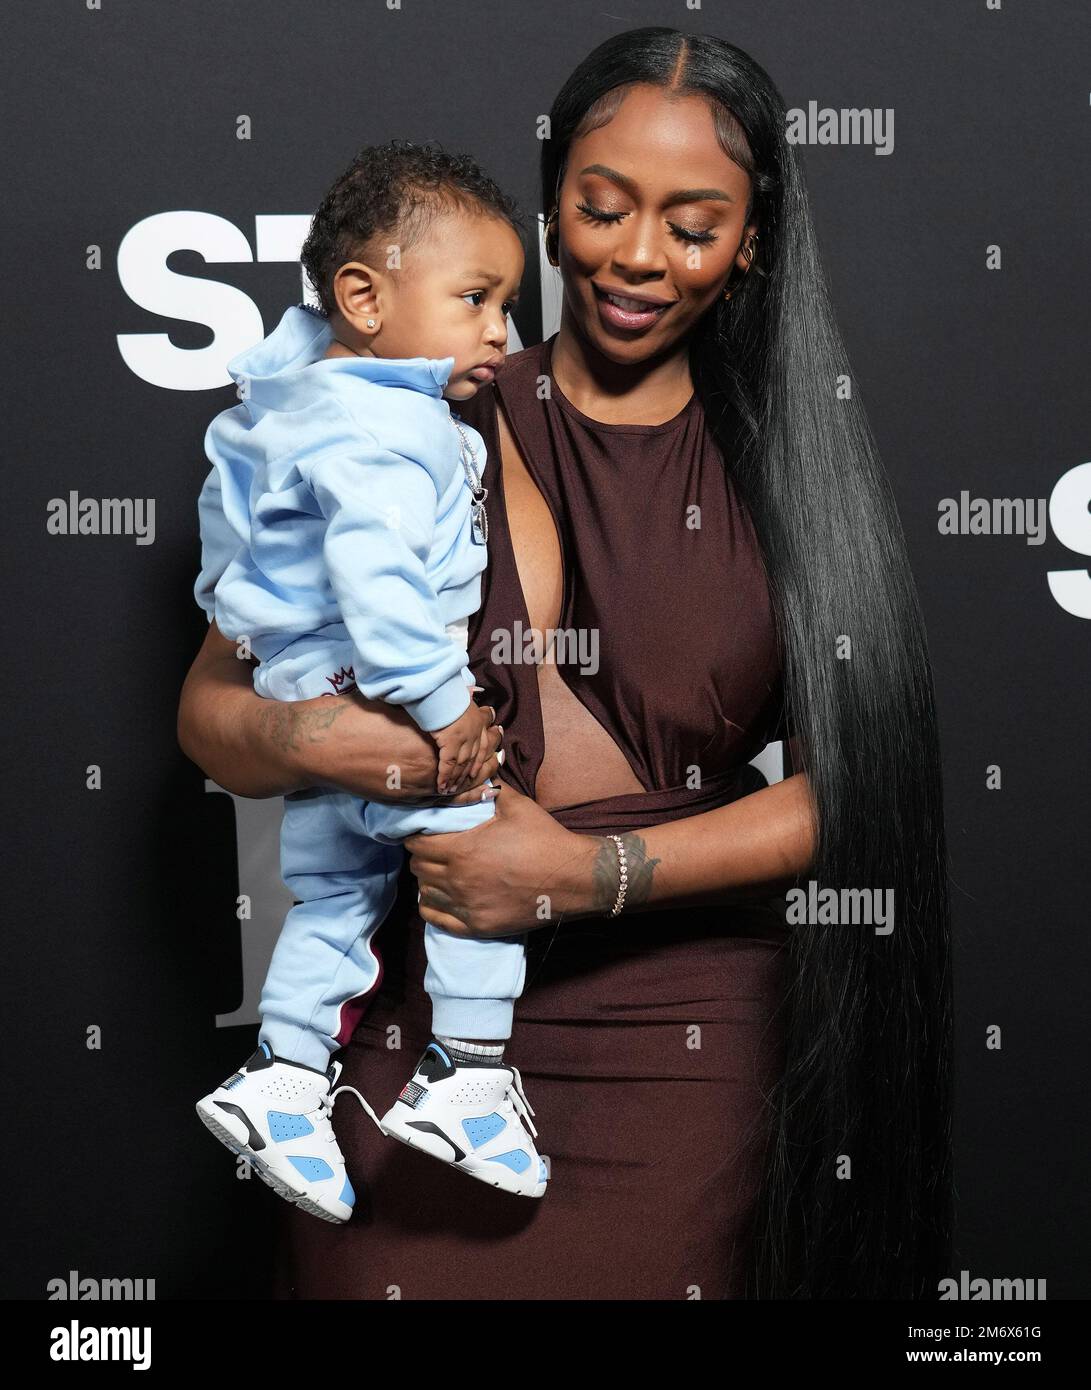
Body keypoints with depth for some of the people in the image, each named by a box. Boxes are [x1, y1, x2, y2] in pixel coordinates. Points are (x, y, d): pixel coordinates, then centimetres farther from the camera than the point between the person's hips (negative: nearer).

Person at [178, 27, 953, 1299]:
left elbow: (847, 785, -3)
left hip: (692, 1037, 1)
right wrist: (303, 739, -20)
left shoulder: (788, 458, 4)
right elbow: (209, 704, 3)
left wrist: (594, 873, -16)